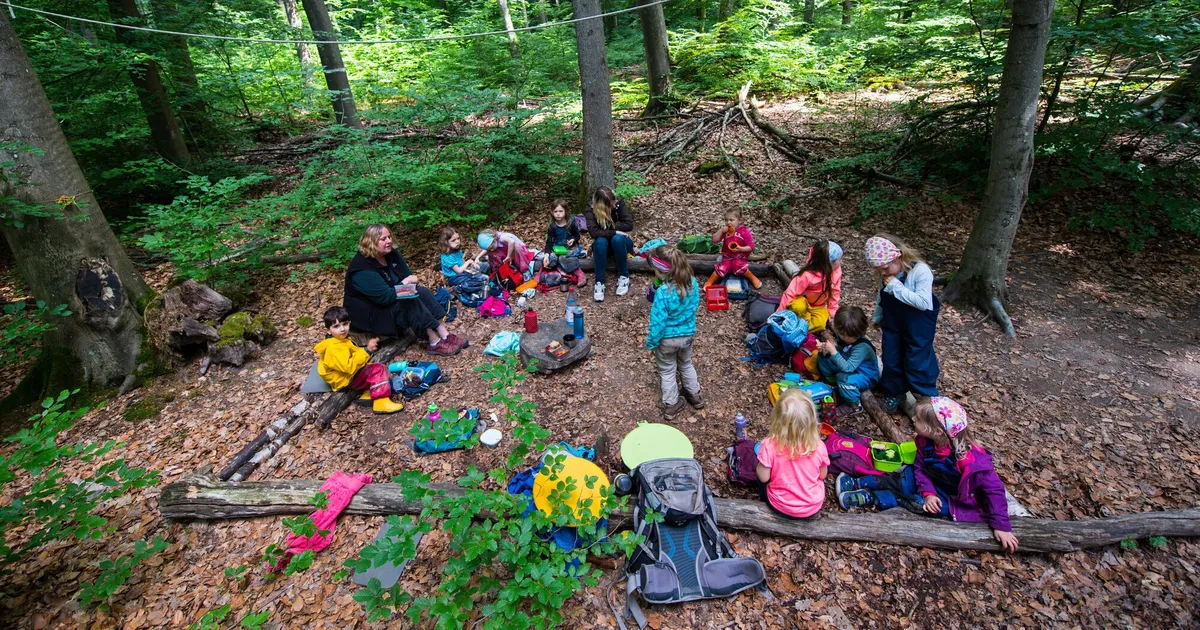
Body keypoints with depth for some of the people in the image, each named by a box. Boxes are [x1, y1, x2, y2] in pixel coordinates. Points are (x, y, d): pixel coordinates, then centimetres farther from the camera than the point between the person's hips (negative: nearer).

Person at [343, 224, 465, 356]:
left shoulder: (391, 254, -1)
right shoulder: (362, 268, -27)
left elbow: (409, 277, 5)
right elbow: (385, 297, -31)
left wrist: (410, 283, -17)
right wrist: (404, 284, -19)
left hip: (393, 300, 9)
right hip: (368, 314, -9)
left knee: (421, 292, -14)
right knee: (410, 301, -29)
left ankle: (445, 335, -20)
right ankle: (435, 343, -28)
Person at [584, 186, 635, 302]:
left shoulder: (619, 204, -15)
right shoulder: (591, 209, -17)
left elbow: (629, 224, -22)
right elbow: (593, 232, -30)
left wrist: (608, 226, -22)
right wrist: (614, 231, -30)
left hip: (620, 243, 0)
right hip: (604, 245, 0)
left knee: (617, 239, -35)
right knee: (600, 241, -35)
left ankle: (624, 277, -20)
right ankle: (599, 283, -30)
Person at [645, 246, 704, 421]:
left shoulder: (663, 293, -33)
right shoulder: (692, 282, -15)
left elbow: (658, 323, -25)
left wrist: (651, 343, -12)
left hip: (667, 339, -5)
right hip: (688, 334, 5)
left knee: (667, 371, 19)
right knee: (686, 364, 30)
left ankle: (671, 405, 34)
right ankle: (695, 395, 47)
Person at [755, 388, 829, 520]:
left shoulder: (769, 446, -29)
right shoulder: (818, 446, -24)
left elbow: (764, 478, -16)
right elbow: (822, 475, -5)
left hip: (780, 506, -1)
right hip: (813, 509, 1)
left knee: (761, 477, 26)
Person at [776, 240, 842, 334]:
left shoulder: (836, 271, -17)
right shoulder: (808, 275, -32)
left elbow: (835, 293, -2)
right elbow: (790, 293, -25)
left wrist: (831, 313, -3)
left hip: (818, 307, 4)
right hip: (802, 301, -3)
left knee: (821, 323, -29)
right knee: (798, 307, -40)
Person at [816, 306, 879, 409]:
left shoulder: (862, 347, -33)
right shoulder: (844, 338, -12)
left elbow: (848, 368, -37)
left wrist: (833, 351, -41)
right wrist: (824, 350, -22)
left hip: (866, 377, -7)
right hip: (846, 367, 8)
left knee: (843, 378, -38)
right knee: (822, 357, -2)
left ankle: (854, 404, -11)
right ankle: (834, 384, 13)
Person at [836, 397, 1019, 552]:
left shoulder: (971, 460, -37)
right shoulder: (925, 441, -19)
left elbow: (994, 489, -28)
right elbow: (920, 467, -6)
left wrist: (1001, 526, -25)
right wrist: (927, 492, -21)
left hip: (955, 501, -6)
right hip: (933, 482, 6)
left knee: (916, 503, -21)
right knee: (899, 483, -10)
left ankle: (867, 499, -15)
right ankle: (857, 483, -2)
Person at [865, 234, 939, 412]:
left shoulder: (920, 271, -24)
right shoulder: (887, 274, -6)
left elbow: (923, 302, -31)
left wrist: (896, 286, -31)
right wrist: (877, 316, 22)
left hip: (917, 327, -6)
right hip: (892, 324, 6)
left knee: (917, 362, 4)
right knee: (890, 360, 15)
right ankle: (894, 393, 36)